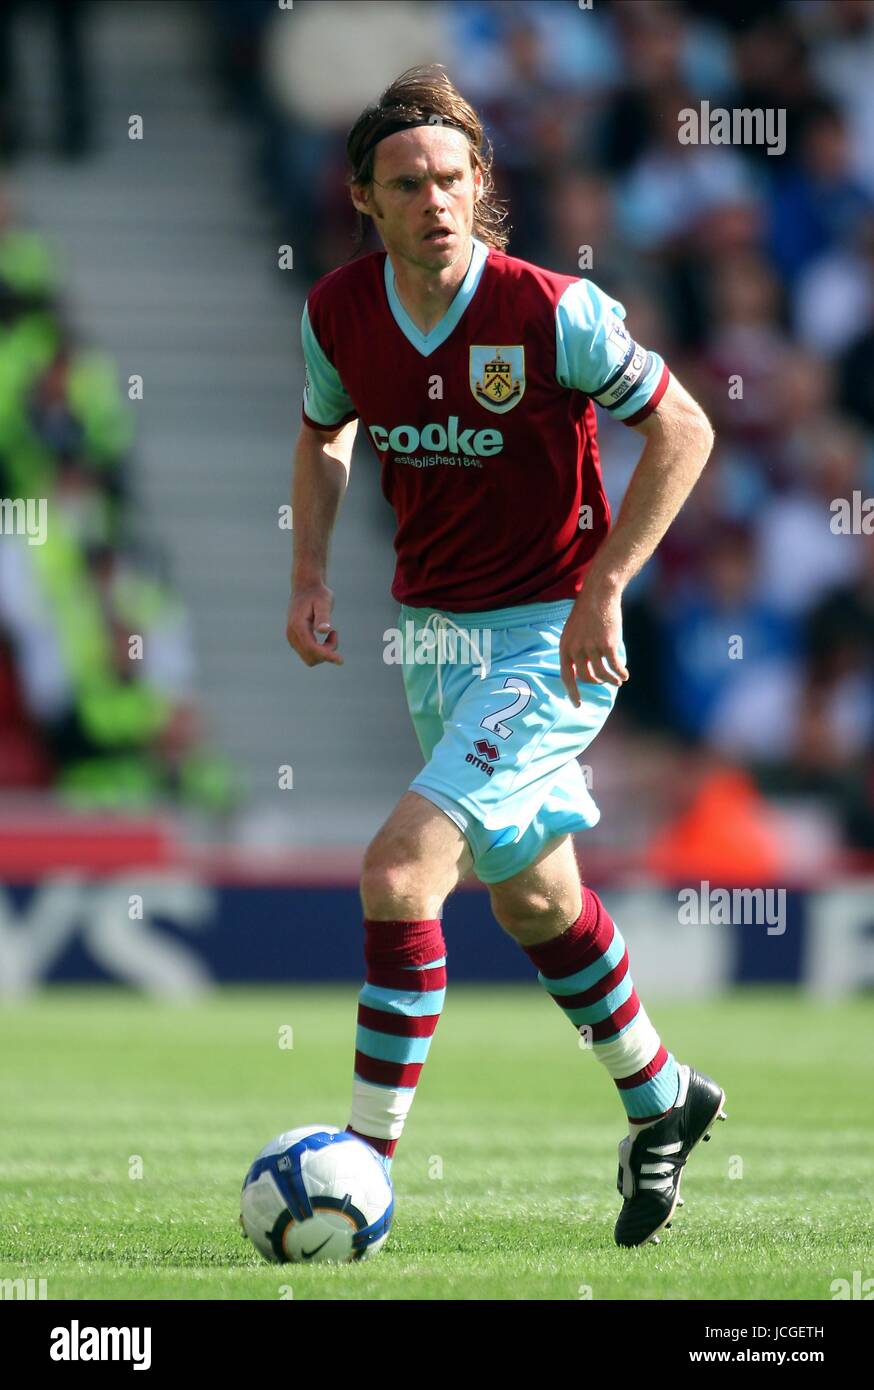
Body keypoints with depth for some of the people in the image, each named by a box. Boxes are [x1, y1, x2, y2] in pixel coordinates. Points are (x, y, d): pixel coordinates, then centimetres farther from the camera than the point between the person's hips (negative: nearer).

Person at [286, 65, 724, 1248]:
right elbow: (324, 434, 16)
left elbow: (682, 431, -11)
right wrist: (309, 575, 3)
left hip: (550, 636, -6)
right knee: (532, 893, 21)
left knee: (402, 867, -20)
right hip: (432, 627, 6)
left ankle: (368, 1158, -13)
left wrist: (601, 592, -15)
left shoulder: (550, 311, -21)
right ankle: (661, 1098, 44)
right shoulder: (338, 313, -6)